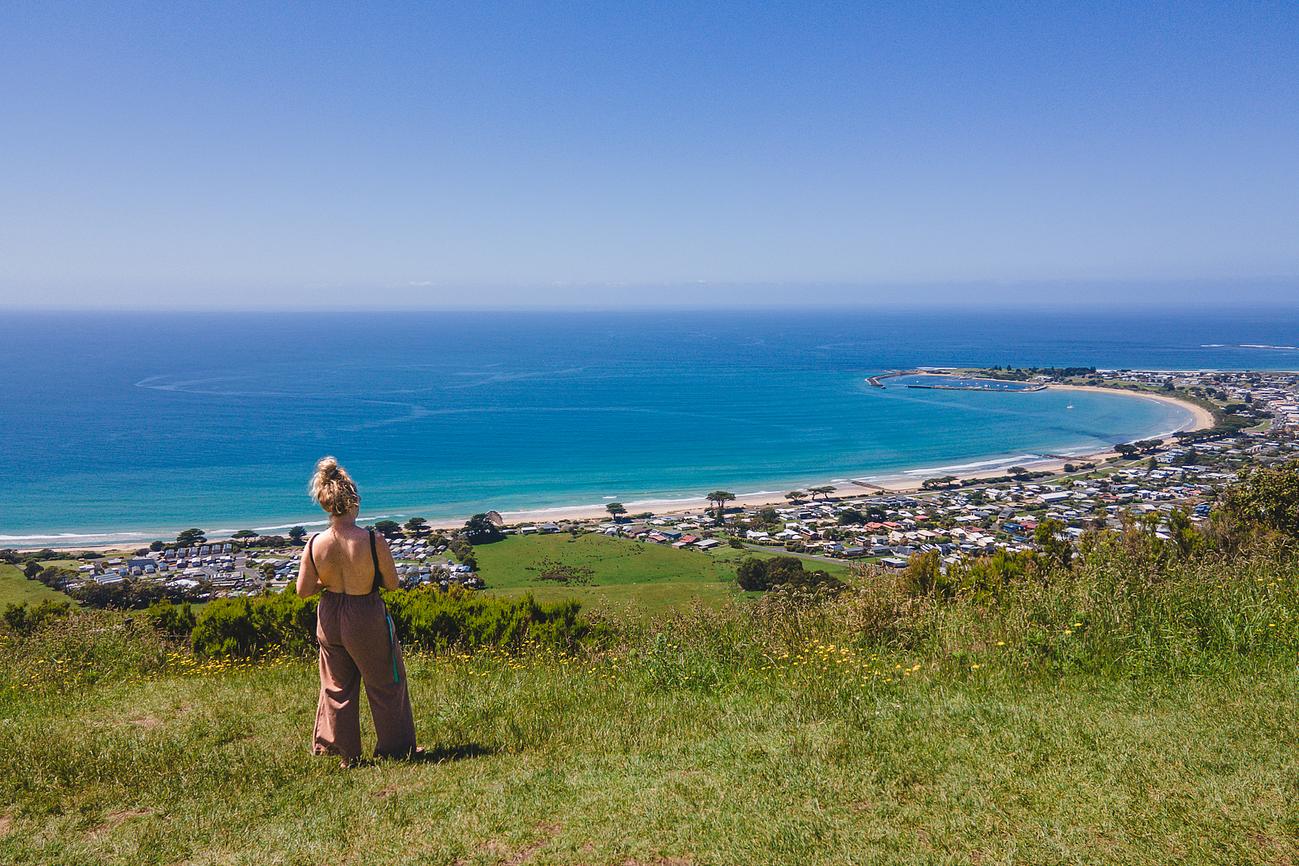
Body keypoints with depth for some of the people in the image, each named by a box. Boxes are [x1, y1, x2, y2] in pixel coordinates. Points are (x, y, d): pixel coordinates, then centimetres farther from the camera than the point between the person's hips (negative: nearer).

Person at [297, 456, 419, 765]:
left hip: (330, 618, 4)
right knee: (385, 684, 15)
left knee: (337, 685, 21)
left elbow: (303, 590, -5)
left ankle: (344, 752, 31)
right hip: (368, 618, -3)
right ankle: (397, 747, 28)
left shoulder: (315, 545, -14)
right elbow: (392, 583, -13)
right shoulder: (374, 540, -24)